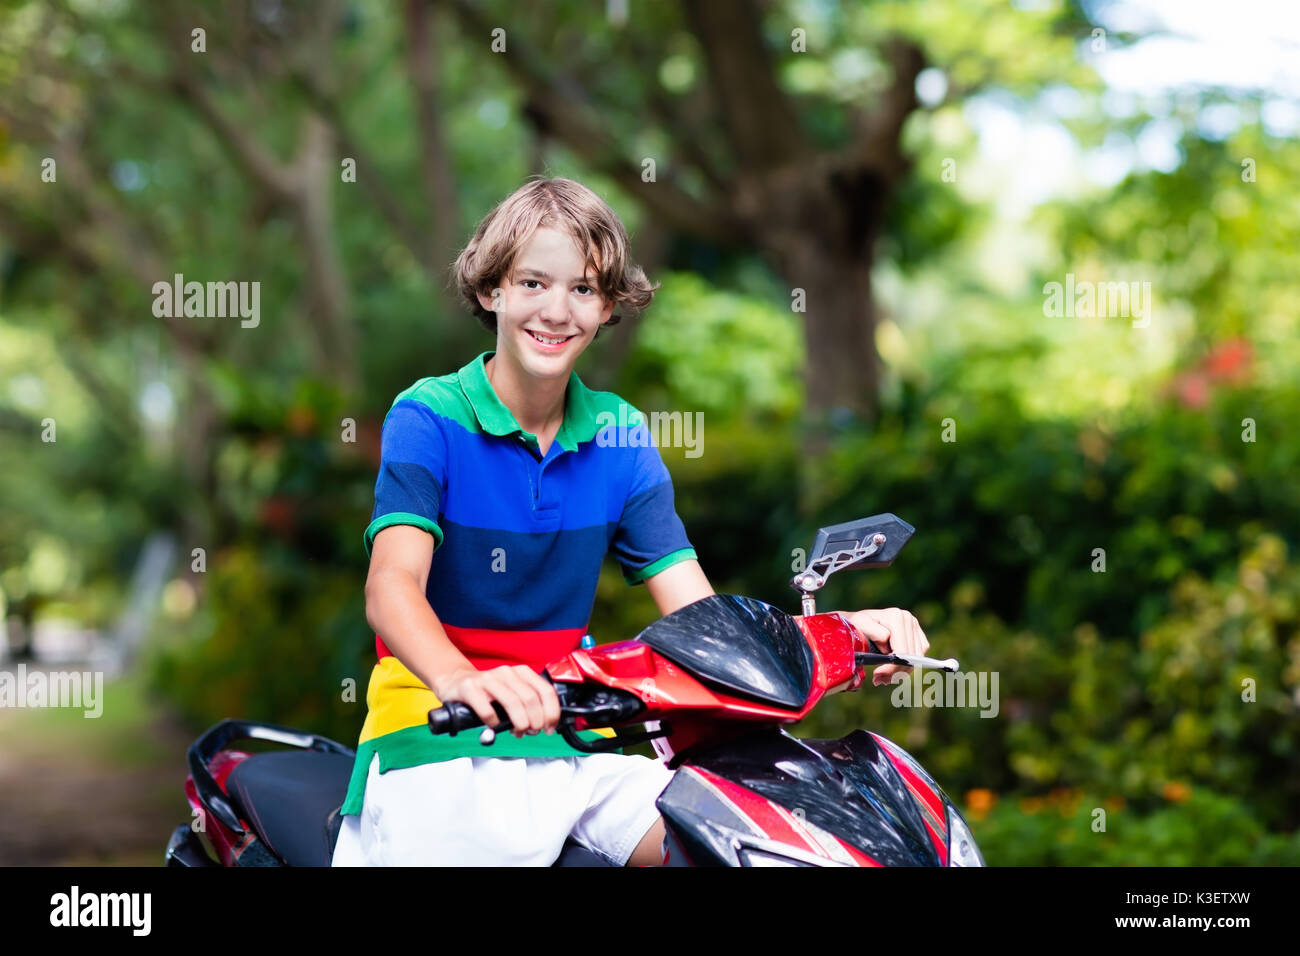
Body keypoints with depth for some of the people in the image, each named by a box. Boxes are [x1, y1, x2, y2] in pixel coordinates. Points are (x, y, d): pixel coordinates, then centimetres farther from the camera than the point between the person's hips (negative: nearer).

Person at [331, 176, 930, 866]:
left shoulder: (619, 436, 8)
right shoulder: (427, 416, -7)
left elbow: (698, 610, 1)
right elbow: (391, 583, -23)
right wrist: (460, 679, -46)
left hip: (571, 735, 4)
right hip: (437, 737, -3)